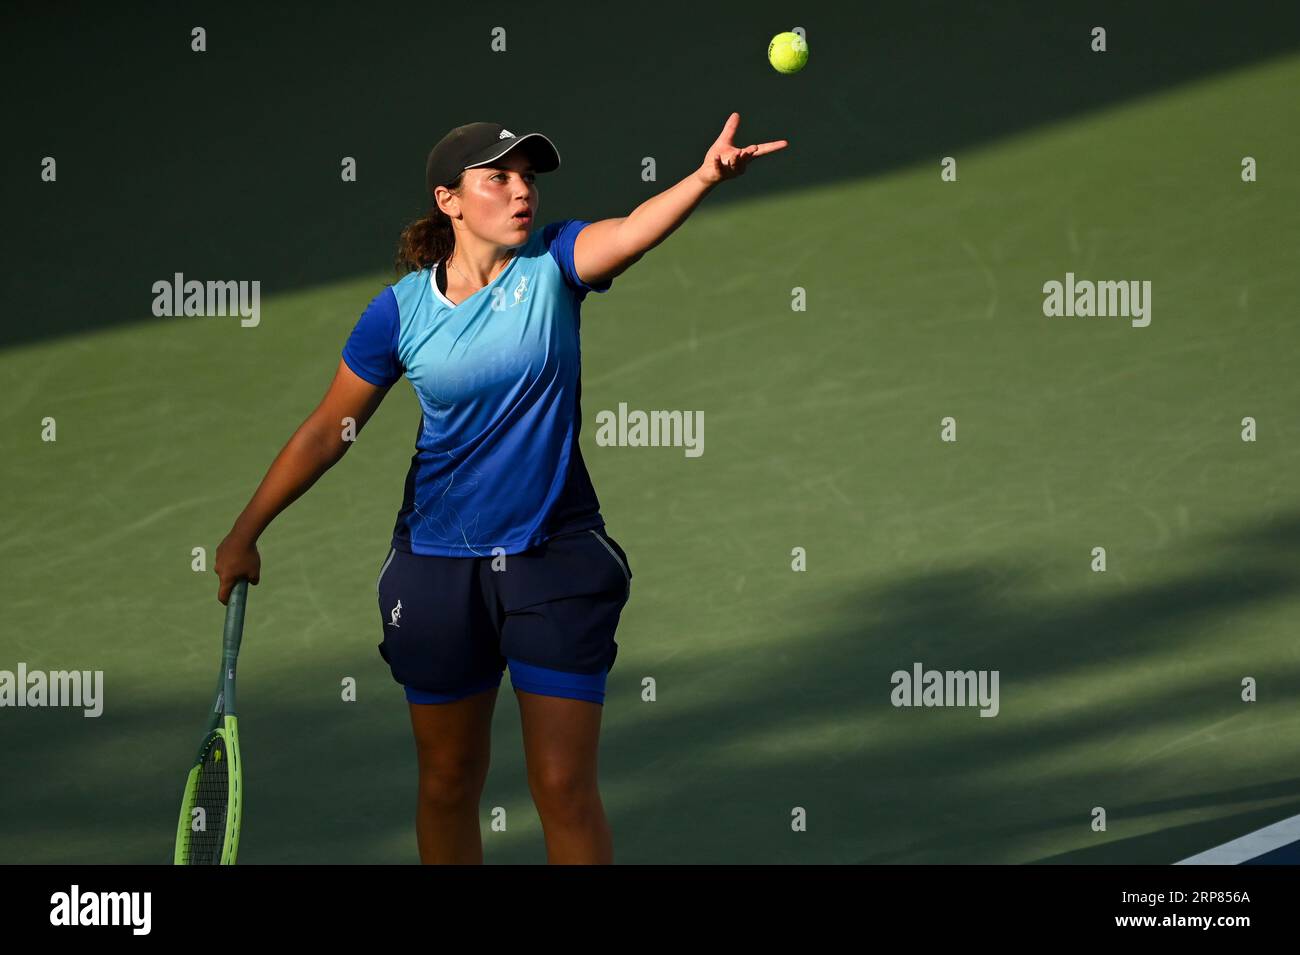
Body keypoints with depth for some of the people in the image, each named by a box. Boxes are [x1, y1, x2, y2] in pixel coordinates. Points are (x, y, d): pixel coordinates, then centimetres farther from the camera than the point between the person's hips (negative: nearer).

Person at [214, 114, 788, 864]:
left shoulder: (553, 264, -6)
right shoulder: (403, 309, -4)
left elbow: (632, 233, -28)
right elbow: (328, 433, 5)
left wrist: (705, 178, -49)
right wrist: (246, 533, 4)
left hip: (557, 557, -1)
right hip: (439, 565, 1)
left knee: (565, 786, -4)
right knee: (449, 784, 11)